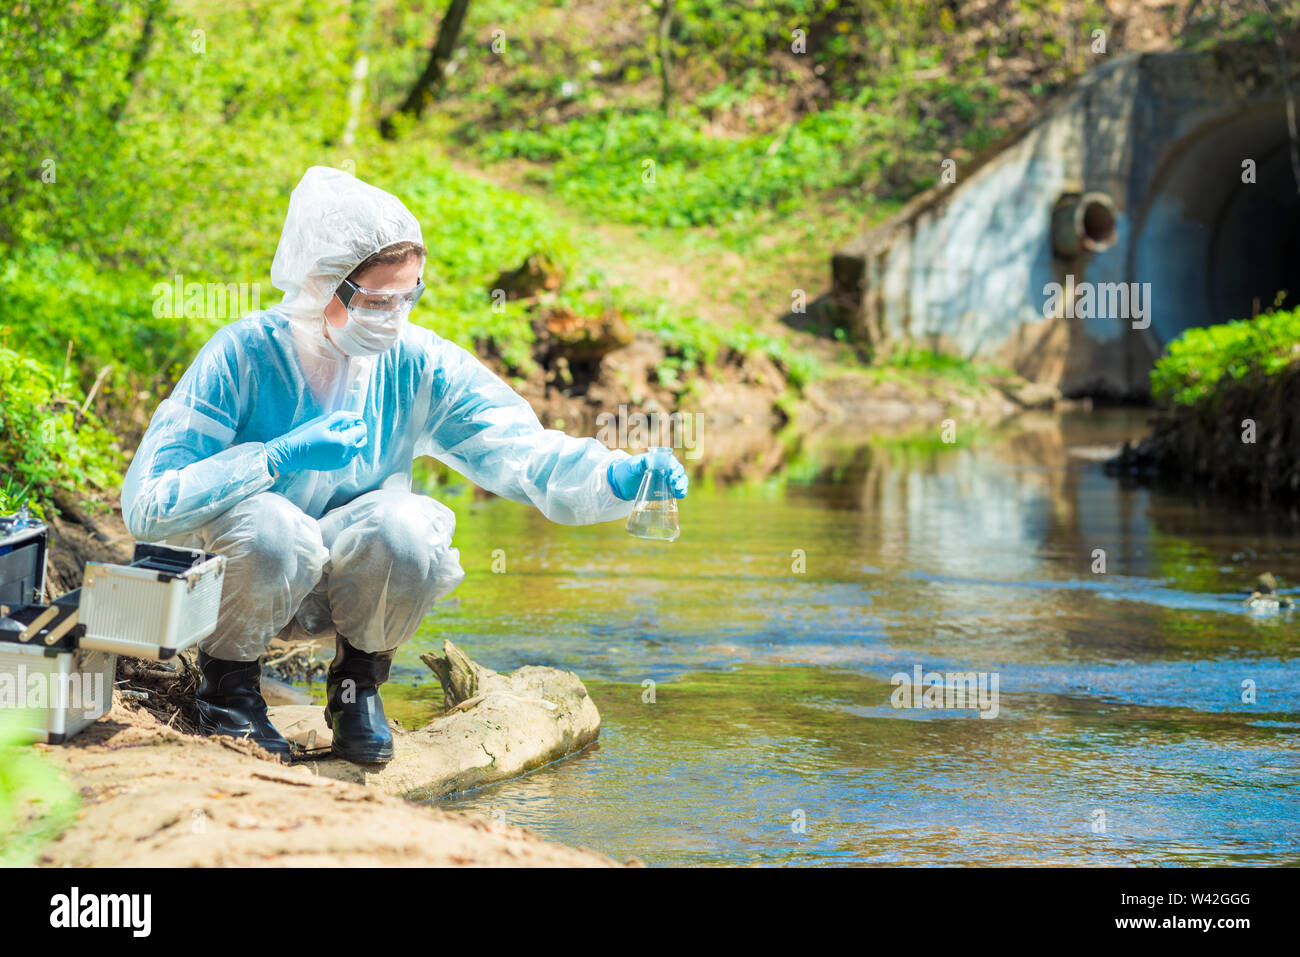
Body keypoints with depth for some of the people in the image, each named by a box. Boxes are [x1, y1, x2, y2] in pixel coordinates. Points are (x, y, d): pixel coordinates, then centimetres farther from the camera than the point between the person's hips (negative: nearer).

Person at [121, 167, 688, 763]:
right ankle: (227, 680, -4)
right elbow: (146, 505, -26)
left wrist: (622, 477, -37)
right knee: (274, 528, -36)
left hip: (340, 583, 3)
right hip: (229, 574, -3)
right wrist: (280, 457, -34)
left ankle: (358, 679, 1)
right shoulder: (244, 356, -20)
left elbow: (523, 450, -18)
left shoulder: (418, 364, -10)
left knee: (409, 526, -29)